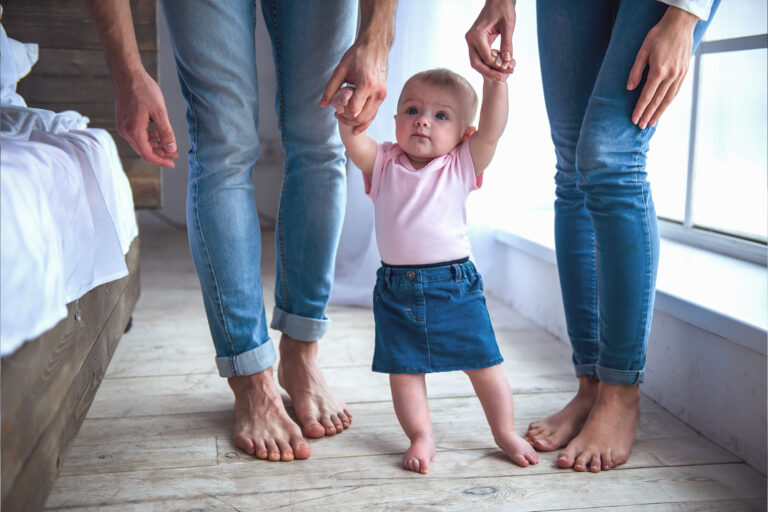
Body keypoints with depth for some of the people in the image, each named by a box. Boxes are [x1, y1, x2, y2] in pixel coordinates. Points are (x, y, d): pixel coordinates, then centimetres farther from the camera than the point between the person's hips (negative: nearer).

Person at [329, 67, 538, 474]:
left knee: (484, 365, 8)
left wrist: (495, 80, -23)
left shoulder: (461, 167, -1)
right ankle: (421, 437, 24)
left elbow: (491, 131, -13)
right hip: (396, 289, 1)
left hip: (454, 286, -1)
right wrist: (347, 114, -33)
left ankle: (505, 432, 27)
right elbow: (355, 142, -13)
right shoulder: (383, 164, 3)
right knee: (403, 371, 7)